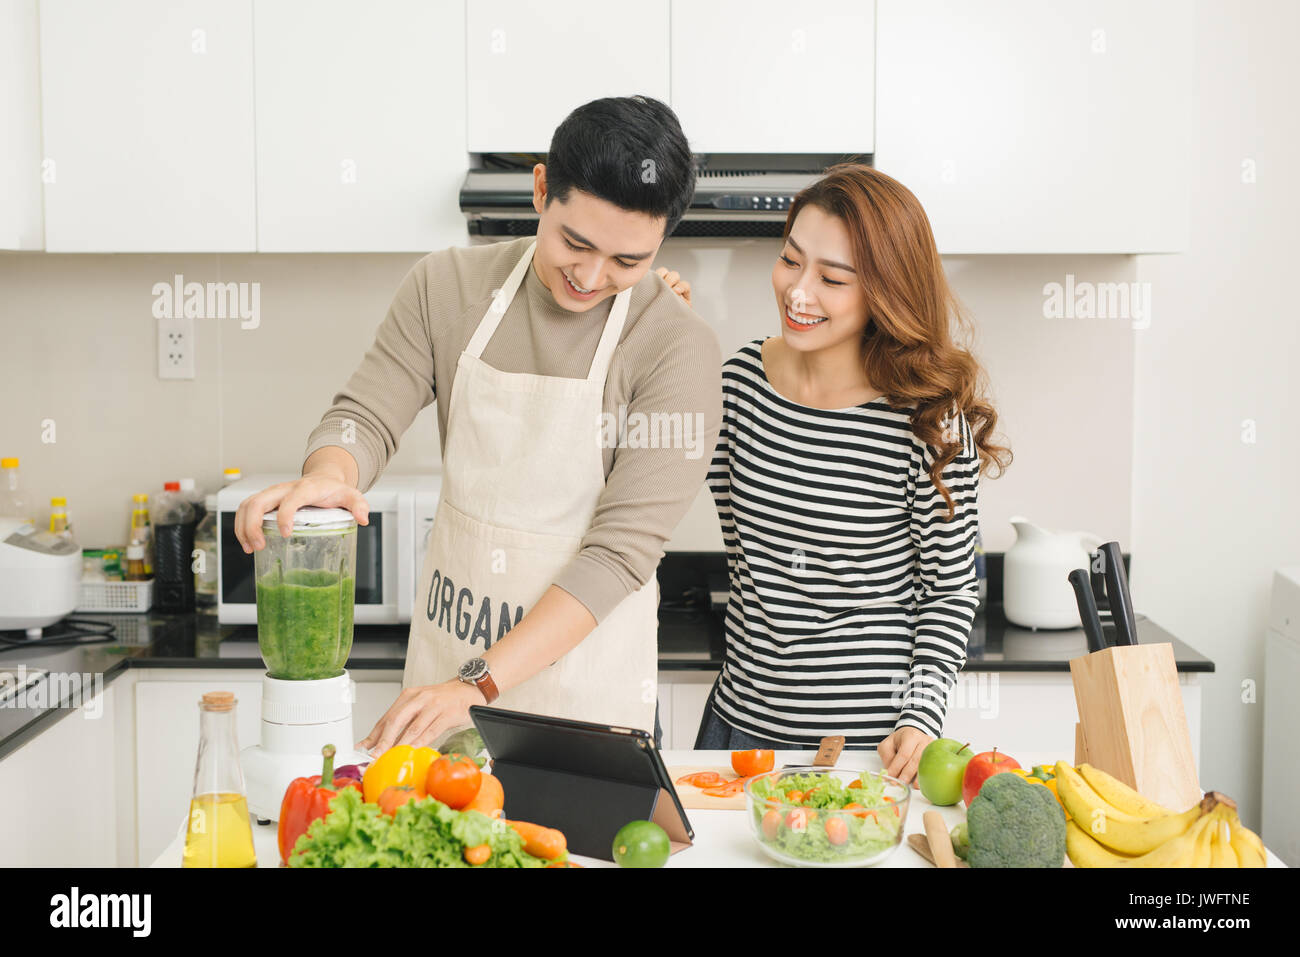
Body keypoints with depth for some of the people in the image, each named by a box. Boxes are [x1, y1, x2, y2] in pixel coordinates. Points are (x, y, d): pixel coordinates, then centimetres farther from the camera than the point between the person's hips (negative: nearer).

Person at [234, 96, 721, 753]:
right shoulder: (449, 286, -3)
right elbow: (365, 417, -3)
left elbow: (622, 550, -20)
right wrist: (325, 475, -29)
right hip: (446, 645, 3)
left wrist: (477, 685, -26)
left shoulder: (678, 348, -16)